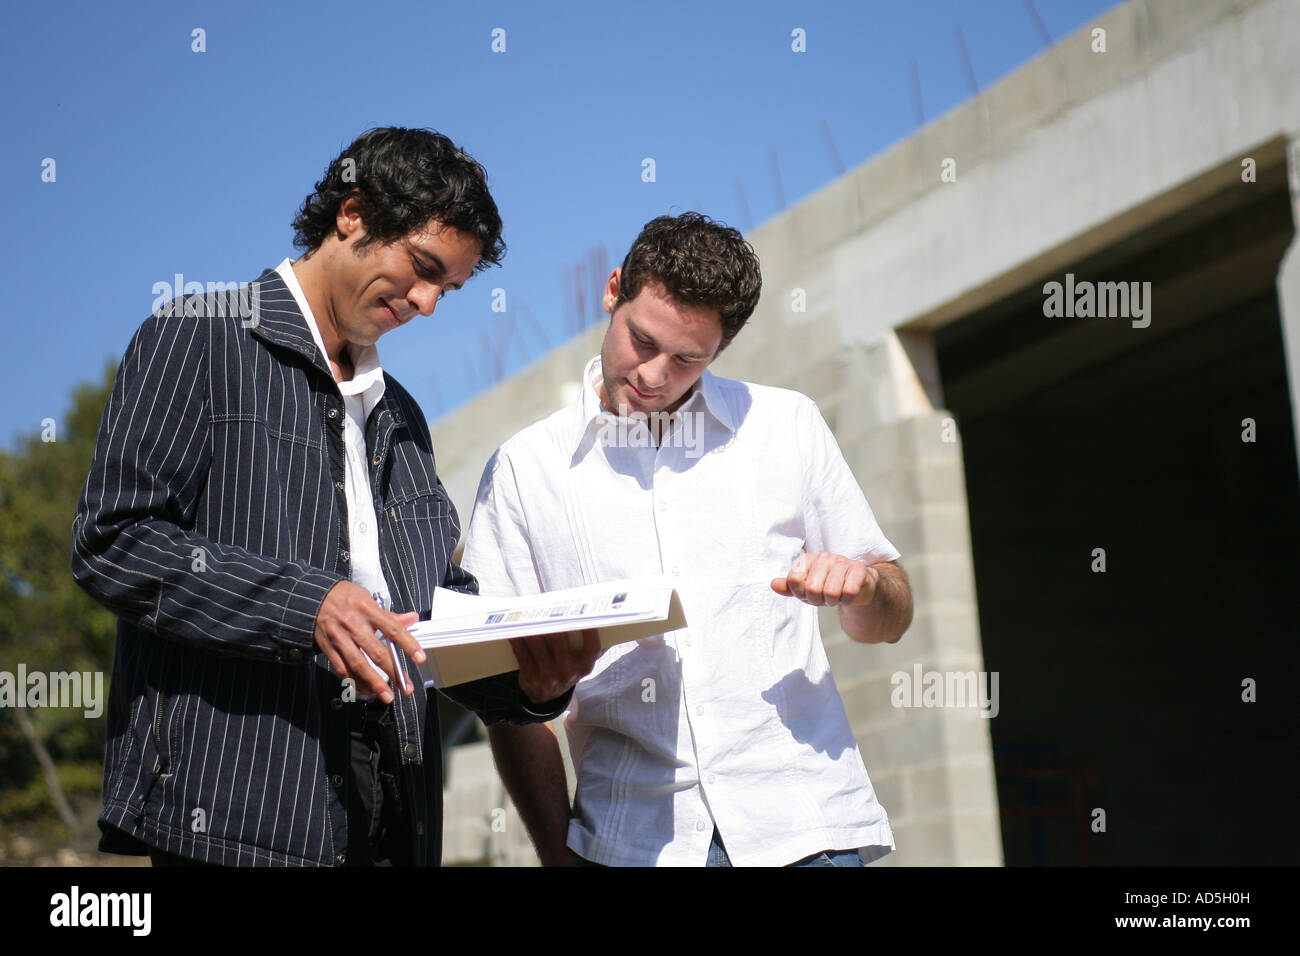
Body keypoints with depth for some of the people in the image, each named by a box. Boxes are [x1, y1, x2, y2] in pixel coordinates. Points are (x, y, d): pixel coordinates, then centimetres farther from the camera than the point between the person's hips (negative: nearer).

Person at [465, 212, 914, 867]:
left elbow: (890, 621, 13)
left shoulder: (786, 426, 9)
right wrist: (557, 849, -6)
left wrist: (863, 584, -9)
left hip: (802, 819, 0)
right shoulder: (522, 469, 4)